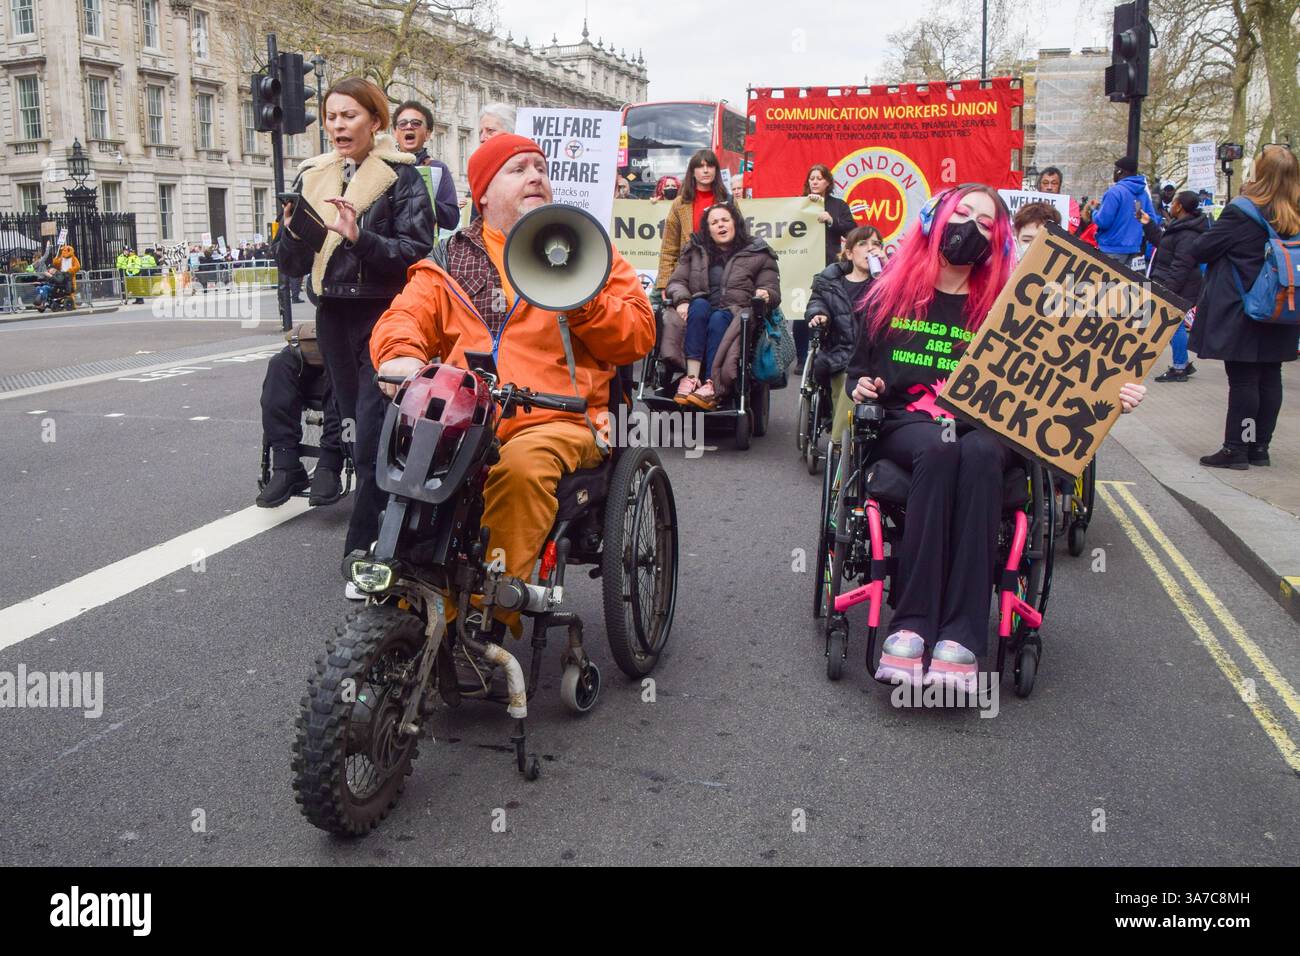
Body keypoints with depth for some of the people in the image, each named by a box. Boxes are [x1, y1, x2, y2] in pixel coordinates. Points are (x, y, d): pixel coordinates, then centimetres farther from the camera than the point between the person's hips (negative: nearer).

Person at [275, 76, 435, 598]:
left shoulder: (401, 176, -2)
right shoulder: (311, 177, 12)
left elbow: (417, 251, -13)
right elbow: (290, 264, 11)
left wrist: (360, 238, -26)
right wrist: (295, 233, -10)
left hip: (383, 315, -6)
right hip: (333, 316, 6)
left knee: (372, 441, -10)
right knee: (362, 430, 13)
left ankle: (365, 554, -4)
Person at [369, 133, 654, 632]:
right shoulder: (449, 262, 21)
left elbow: (639, 335, 9)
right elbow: (403, 318, 6)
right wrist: (400, 355, -18)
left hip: (561, 421, -2)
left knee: (523, 464, -36)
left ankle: (495, 612, -26)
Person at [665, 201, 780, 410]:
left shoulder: (758, 254, 14)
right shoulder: (695, 251, 21)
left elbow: (773, 293, 8)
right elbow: (677, 282, 12)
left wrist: (766, 295, -17)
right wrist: (681, 300, -11)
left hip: (737, 314, -2)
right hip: (700, 314, 2)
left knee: (719, 319, -34)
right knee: (699, 305, -32)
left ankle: (712, 385, -48)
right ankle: (692, 376, -43)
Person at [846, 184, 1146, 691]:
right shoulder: (890, 294, 14)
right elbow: (859, 368, 21)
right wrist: (860, 387, -2)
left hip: (983, 431, 1)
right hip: (905, 426, 0)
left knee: (979, 454, -37)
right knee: (939, 450, -37)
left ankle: (961, 635, -42)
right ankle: (911, 623, -41)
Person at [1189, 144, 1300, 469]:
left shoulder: (1241, 213, -15)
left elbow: (1200, 250, -11)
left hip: (1240, 313, -6)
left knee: (1242, 380, -2)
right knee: (1270, 378, 10)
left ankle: (1235, 448, 3)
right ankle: (1259, 446, 19)